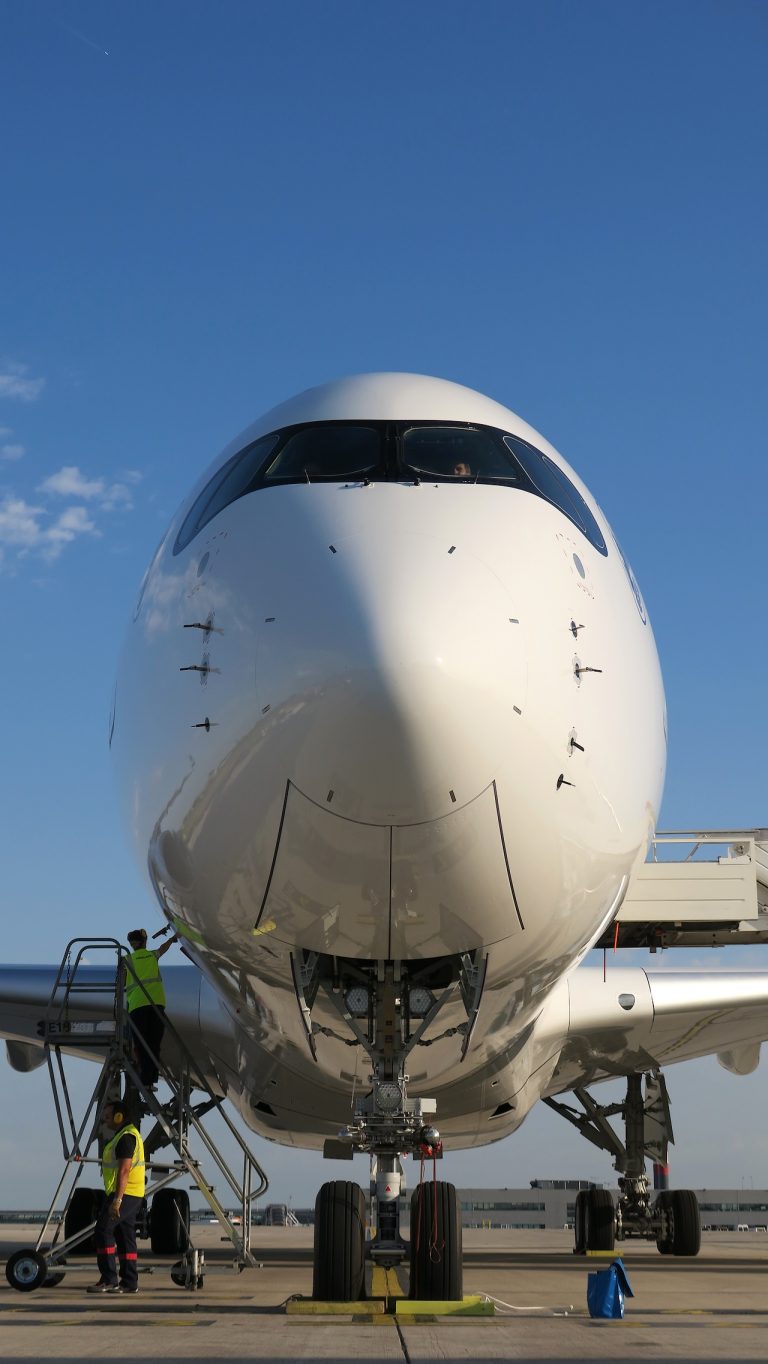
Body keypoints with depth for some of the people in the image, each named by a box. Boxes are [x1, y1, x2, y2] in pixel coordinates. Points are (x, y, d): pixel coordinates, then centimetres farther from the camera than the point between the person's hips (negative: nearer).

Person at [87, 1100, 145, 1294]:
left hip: (124, 1194, -11)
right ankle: (129, 1282, 10)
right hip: (131, 1195, 11)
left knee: (103, 1230, -11)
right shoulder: (126, 1134, 18)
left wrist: (117, 1200, -26)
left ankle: (109, 1280, -12)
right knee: (125, 1237, 10)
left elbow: (124, 1171, -23)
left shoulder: (126, 1137, -15)